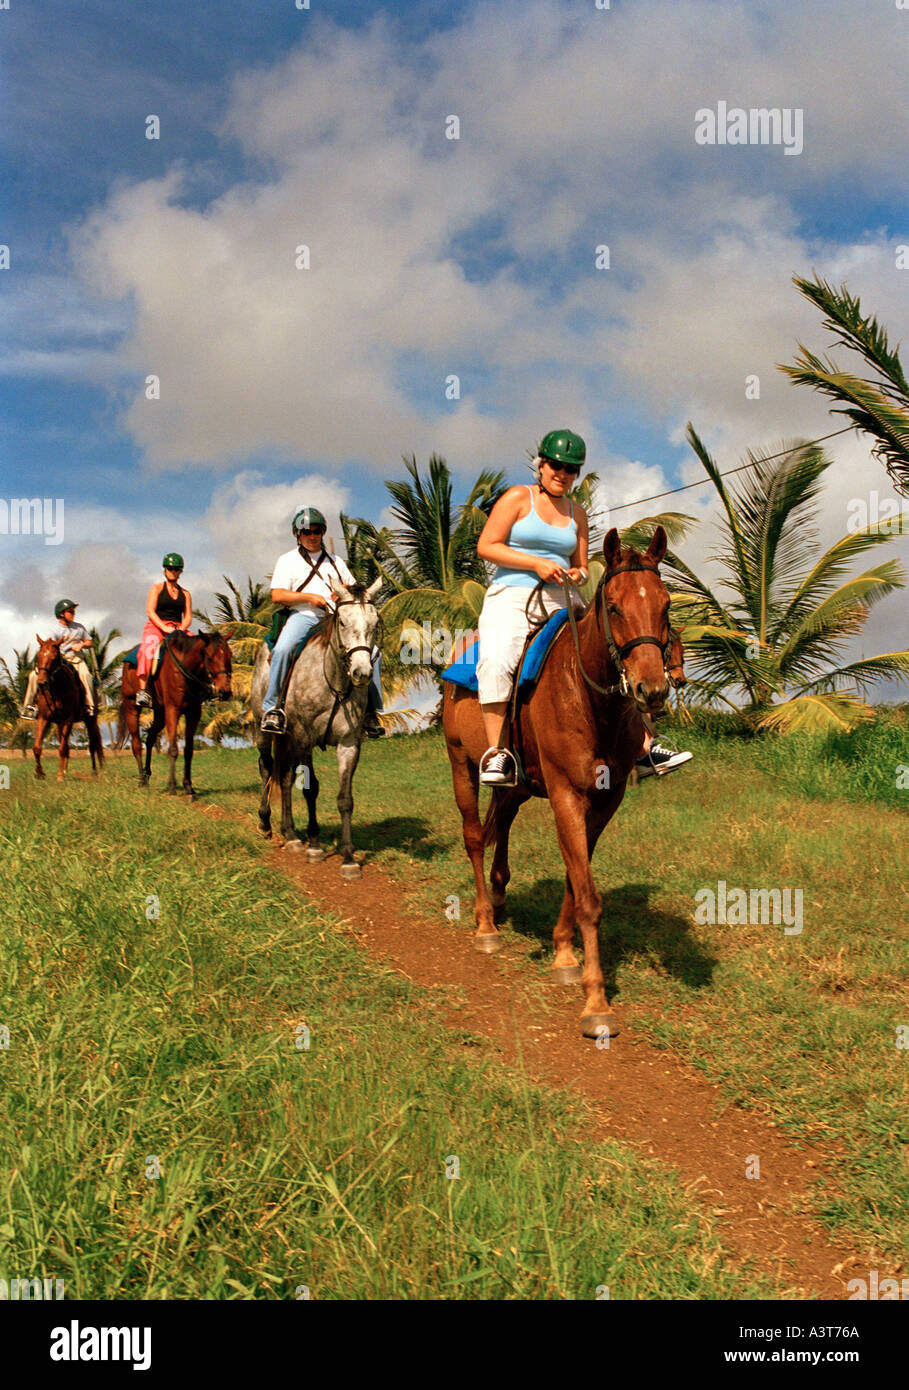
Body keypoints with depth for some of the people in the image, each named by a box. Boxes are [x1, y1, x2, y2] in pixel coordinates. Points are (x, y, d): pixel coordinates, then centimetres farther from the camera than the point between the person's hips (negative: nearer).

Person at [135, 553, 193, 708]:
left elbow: (188, 616, 11)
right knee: (149, 647, -35)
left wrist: (181, 629, -11)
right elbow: (150, 611, -2)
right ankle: (143, 690, -41)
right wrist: (164, 627, -17)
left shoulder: (185, 593, 18)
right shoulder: (157, 588, 9)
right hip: (155, 627, -4)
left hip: (178, 629, 4)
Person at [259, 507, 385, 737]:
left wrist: (348, 591, 1)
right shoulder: (288, 560, 13)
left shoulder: (335, 561, 25)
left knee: (372, 652, -16)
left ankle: (370, 711, -9)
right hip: (302, 616, -3)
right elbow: (277, 595, 1)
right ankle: (272, 707, -22)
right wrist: (309, 597, -11)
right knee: (283, 650, -34)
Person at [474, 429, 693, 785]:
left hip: (559, 603, 5)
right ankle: (496, 756, -29)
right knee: (496, 663, -34)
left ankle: (643, 749, 3)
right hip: (510, 599, -5)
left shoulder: (576, 514, 17)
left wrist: (578, 575, -5)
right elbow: (485, 546, -5)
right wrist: (536, 563, -14)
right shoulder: (518, 497, 2)